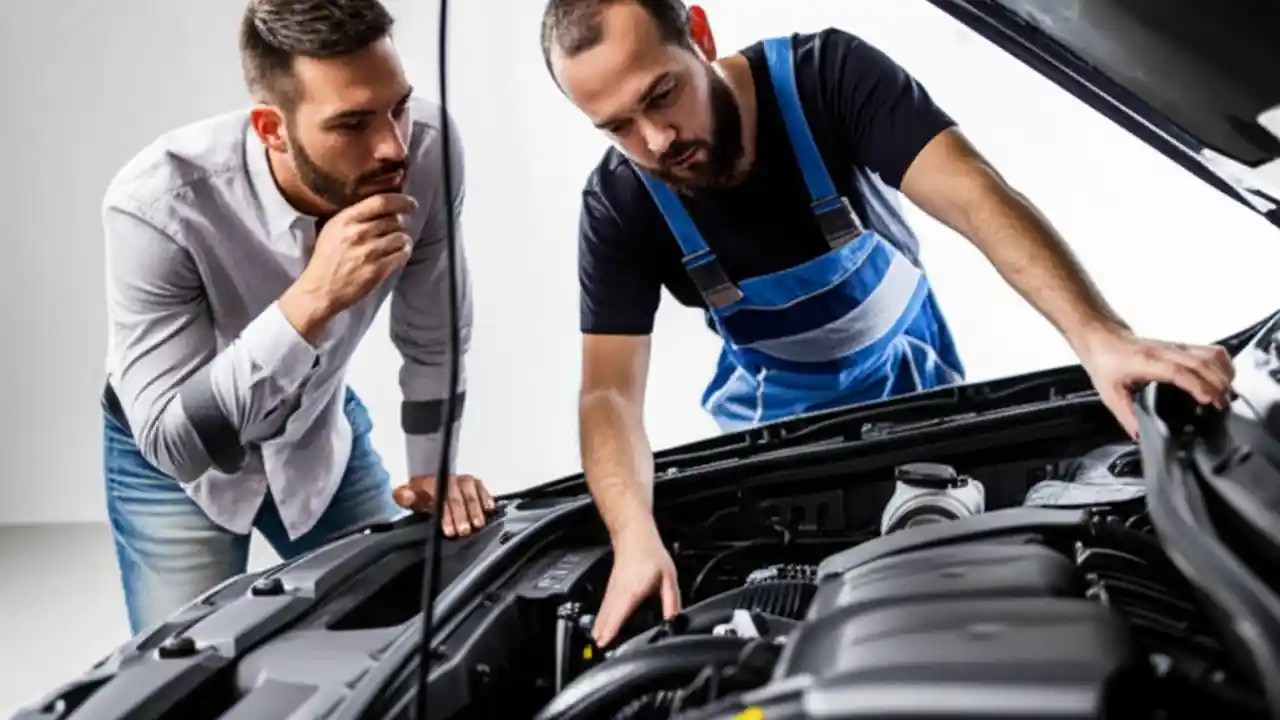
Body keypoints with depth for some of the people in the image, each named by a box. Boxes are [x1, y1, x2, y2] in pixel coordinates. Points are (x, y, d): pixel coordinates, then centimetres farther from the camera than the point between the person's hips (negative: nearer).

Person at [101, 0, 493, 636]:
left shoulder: (429, 148, -26)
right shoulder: (159, 204, -36)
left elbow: (433, 330, -8)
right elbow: (173, 441, -36)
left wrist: (434, 468, -2)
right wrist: (311, 300, -46)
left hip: (322, 429, 3)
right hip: (168, 456, -3)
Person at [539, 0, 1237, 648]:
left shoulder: (827, 73, -30)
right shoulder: (618, 204, -24)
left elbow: (975, 196, -41)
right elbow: (609, 391, -28)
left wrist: (1100, 338, -57)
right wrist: (635, 540, -47)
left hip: (909, 375, 0)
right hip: (773, 417, 1)